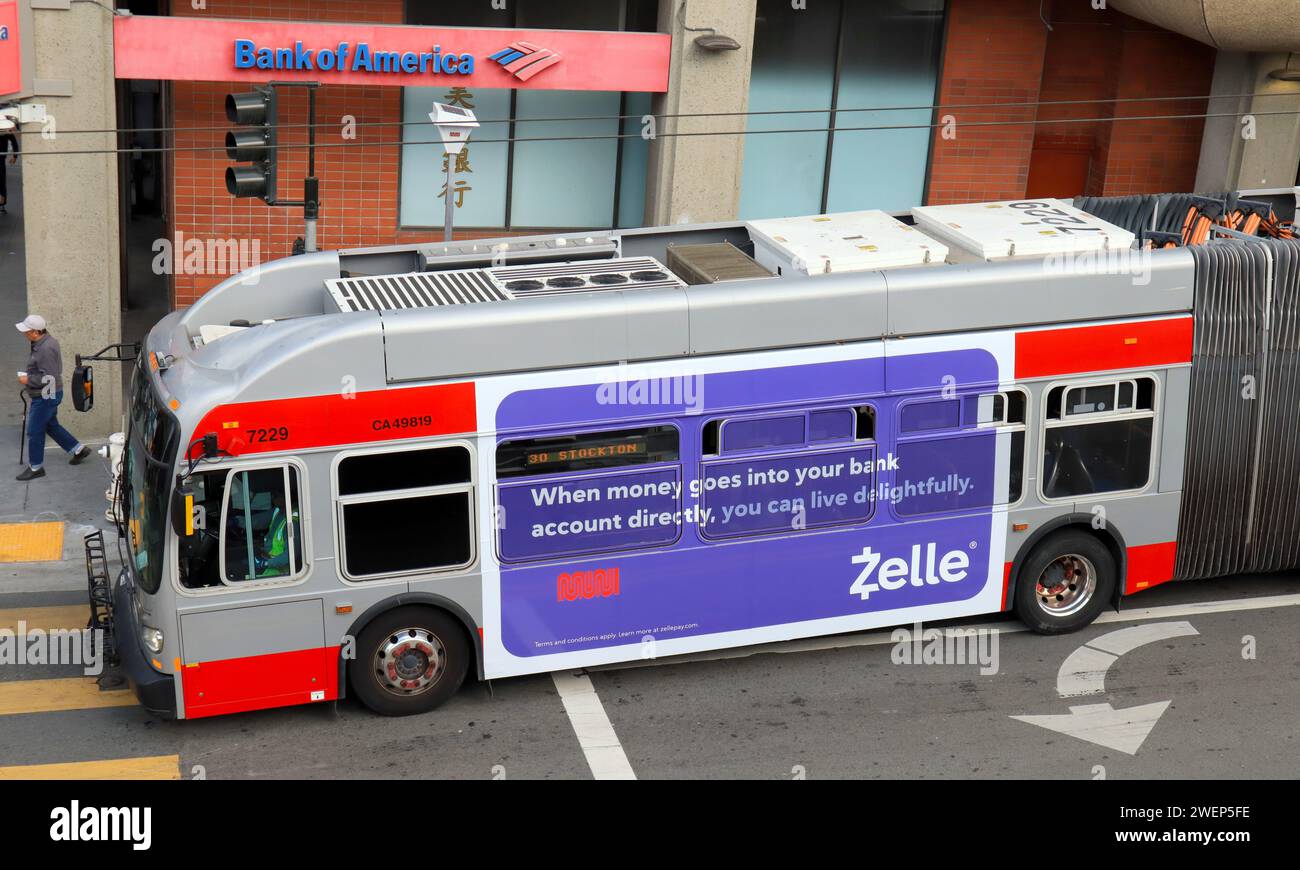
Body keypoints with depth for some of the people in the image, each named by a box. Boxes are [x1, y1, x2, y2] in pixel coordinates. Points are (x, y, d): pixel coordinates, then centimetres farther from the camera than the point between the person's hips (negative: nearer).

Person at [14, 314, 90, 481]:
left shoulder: (46, 349, -28)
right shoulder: (44, 341, 5)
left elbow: (48, 378, -28)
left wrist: (28, 380, -19)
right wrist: (29, 376, 9)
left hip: (45, 396, -10)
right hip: (48, 394, 10)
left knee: (34, 431, 1)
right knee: (51, 425, 23)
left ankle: (35, 468, 14)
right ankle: (79, 449, 33)